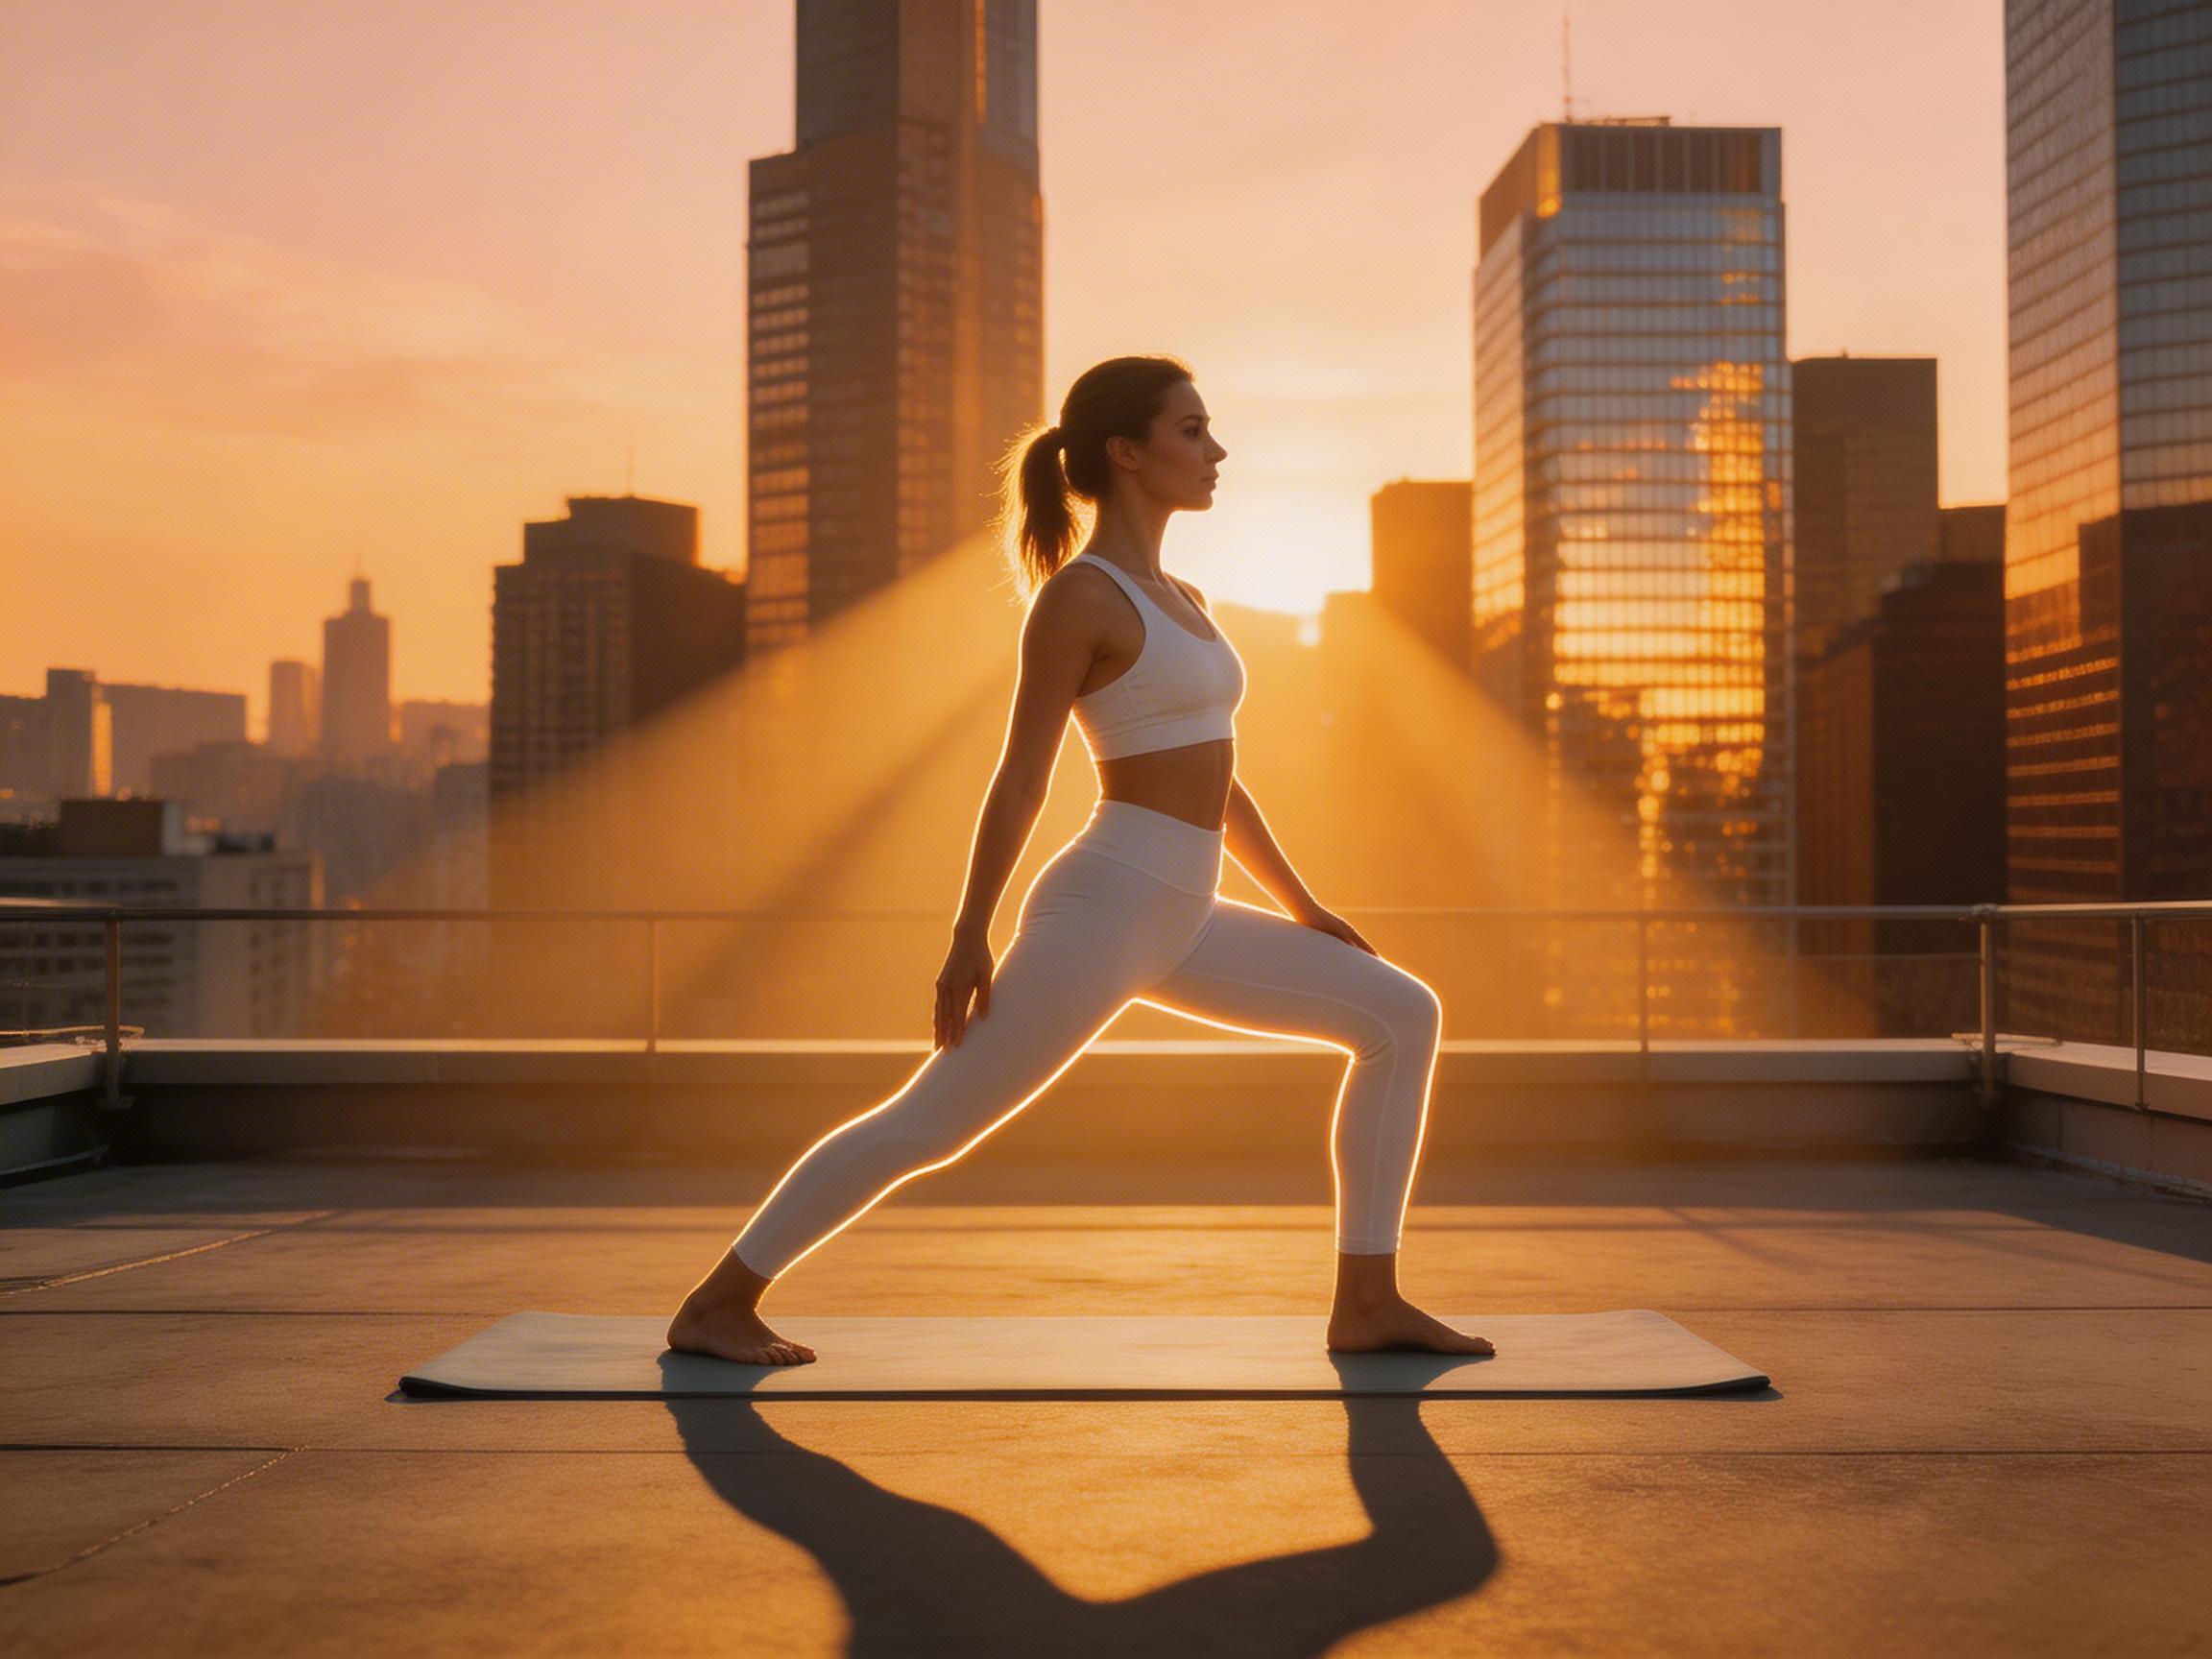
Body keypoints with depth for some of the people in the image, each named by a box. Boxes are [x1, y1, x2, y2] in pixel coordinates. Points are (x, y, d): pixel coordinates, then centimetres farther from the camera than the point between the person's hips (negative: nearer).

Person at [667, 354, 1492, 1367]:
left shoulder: (1180, 603, 18)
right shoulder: (1077, 595, -7)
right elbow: (1019, 778, -11)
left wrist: (1303, 908, 22)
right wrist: (969, 938, -13)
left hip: (1180, 923, 9)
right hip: (1104, 905, -9)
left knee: (1403, 1015, 5)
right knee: (930, 1123, -8)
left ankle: (1366, 1303, 6)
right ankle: (715, 1305, 6)